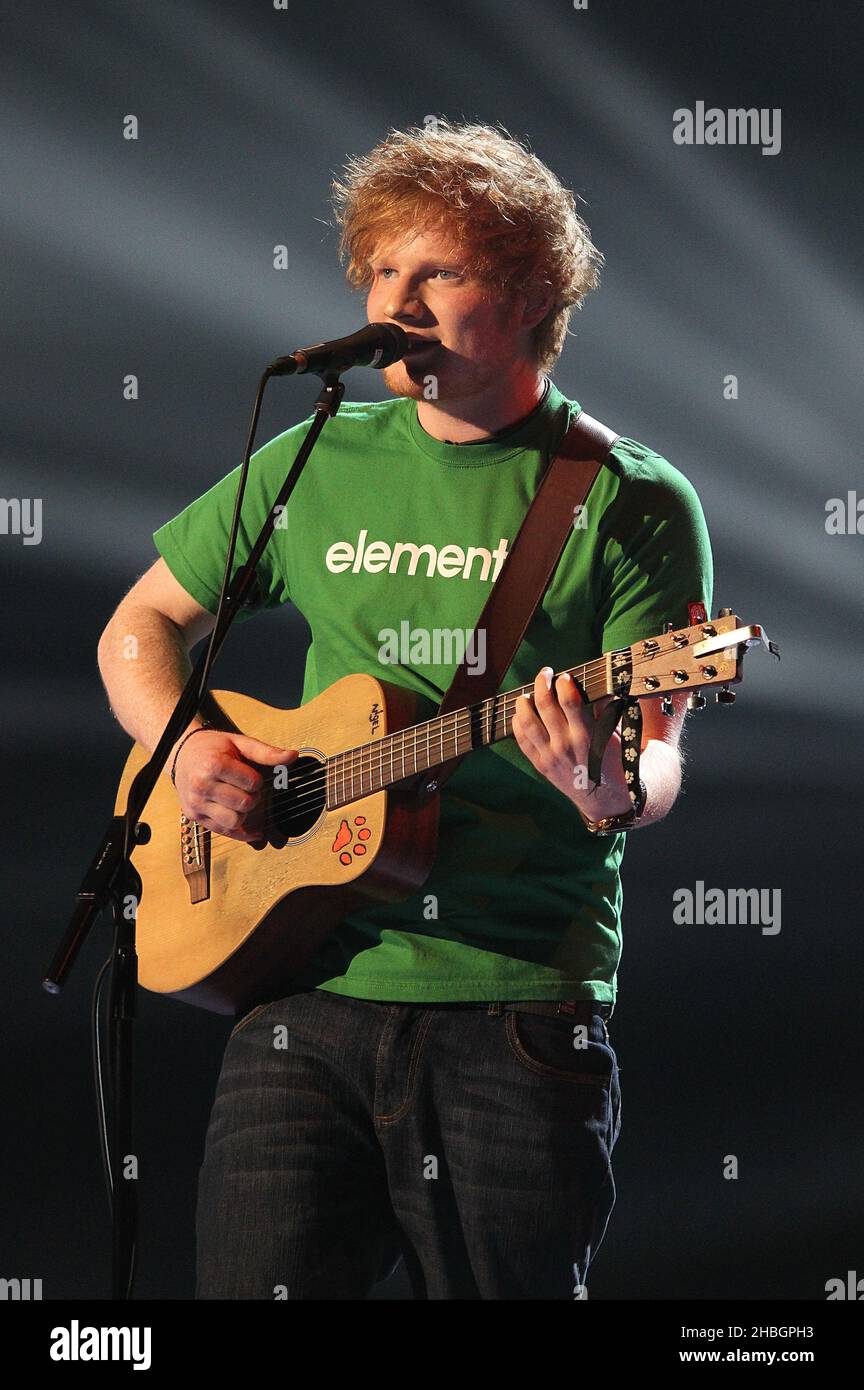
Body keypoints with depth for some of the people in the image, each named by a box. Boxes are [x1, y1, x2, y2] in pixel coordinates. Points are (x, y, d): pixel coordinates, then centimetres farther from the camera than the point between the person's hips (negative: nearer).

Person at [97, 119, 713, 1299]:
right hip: (308, 987, 3)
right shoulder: (315, 466, 12)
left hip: (520, 1007, -3)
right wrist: (181, 746, 2)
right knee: (254, 1284, -3)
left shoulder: (631, 502, 0)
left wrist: (609, 788, -29)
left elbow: (658, 762, -5)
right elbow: (145, 621, 22)